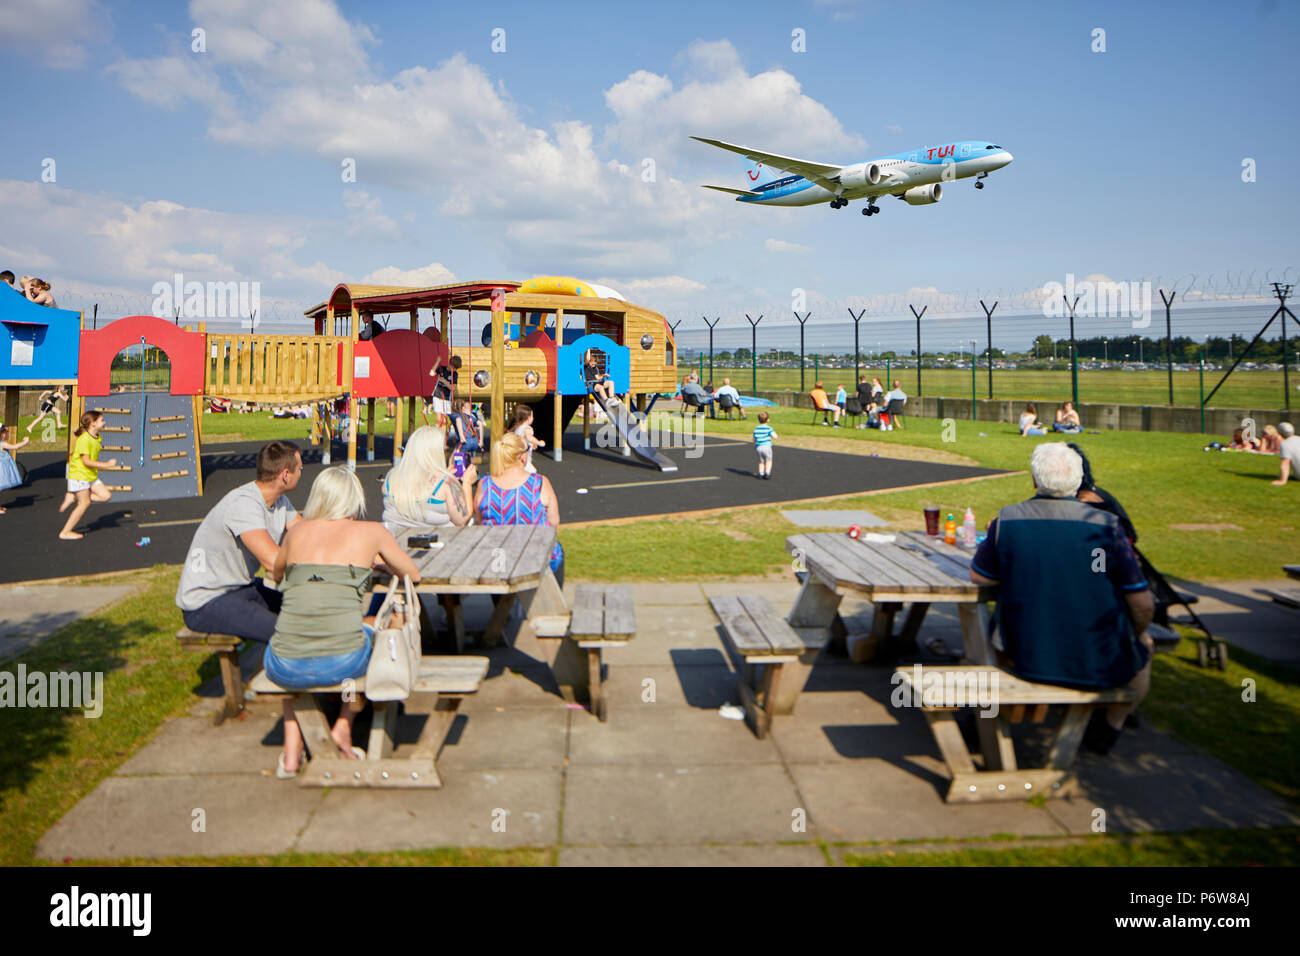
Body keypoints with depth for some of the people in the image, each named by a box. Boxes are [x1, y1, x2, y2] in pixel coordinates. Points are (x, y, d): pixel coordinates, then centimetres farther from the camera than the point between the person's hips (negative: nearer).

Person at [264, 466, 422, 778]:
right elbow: (412, 574, 22)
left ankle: (291, 751, 30)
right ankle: (344, 725, 24)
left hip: (285, 667, 3)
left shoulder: (297, 531, 14)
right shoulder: (372, 532, 7)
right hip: (342, 663, -2)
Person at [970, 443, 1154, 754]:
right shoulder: (1105, 524, -15)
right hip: (1100, 666, -1)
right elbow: (1142, 605, -10)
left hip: (1023, 657, 1)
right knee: (1143, 646, 31)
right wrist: (1136, 636, 11)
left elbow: (979, 576, 3)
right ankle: (1107, 728, 38)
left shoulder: (1007, 519, -11)